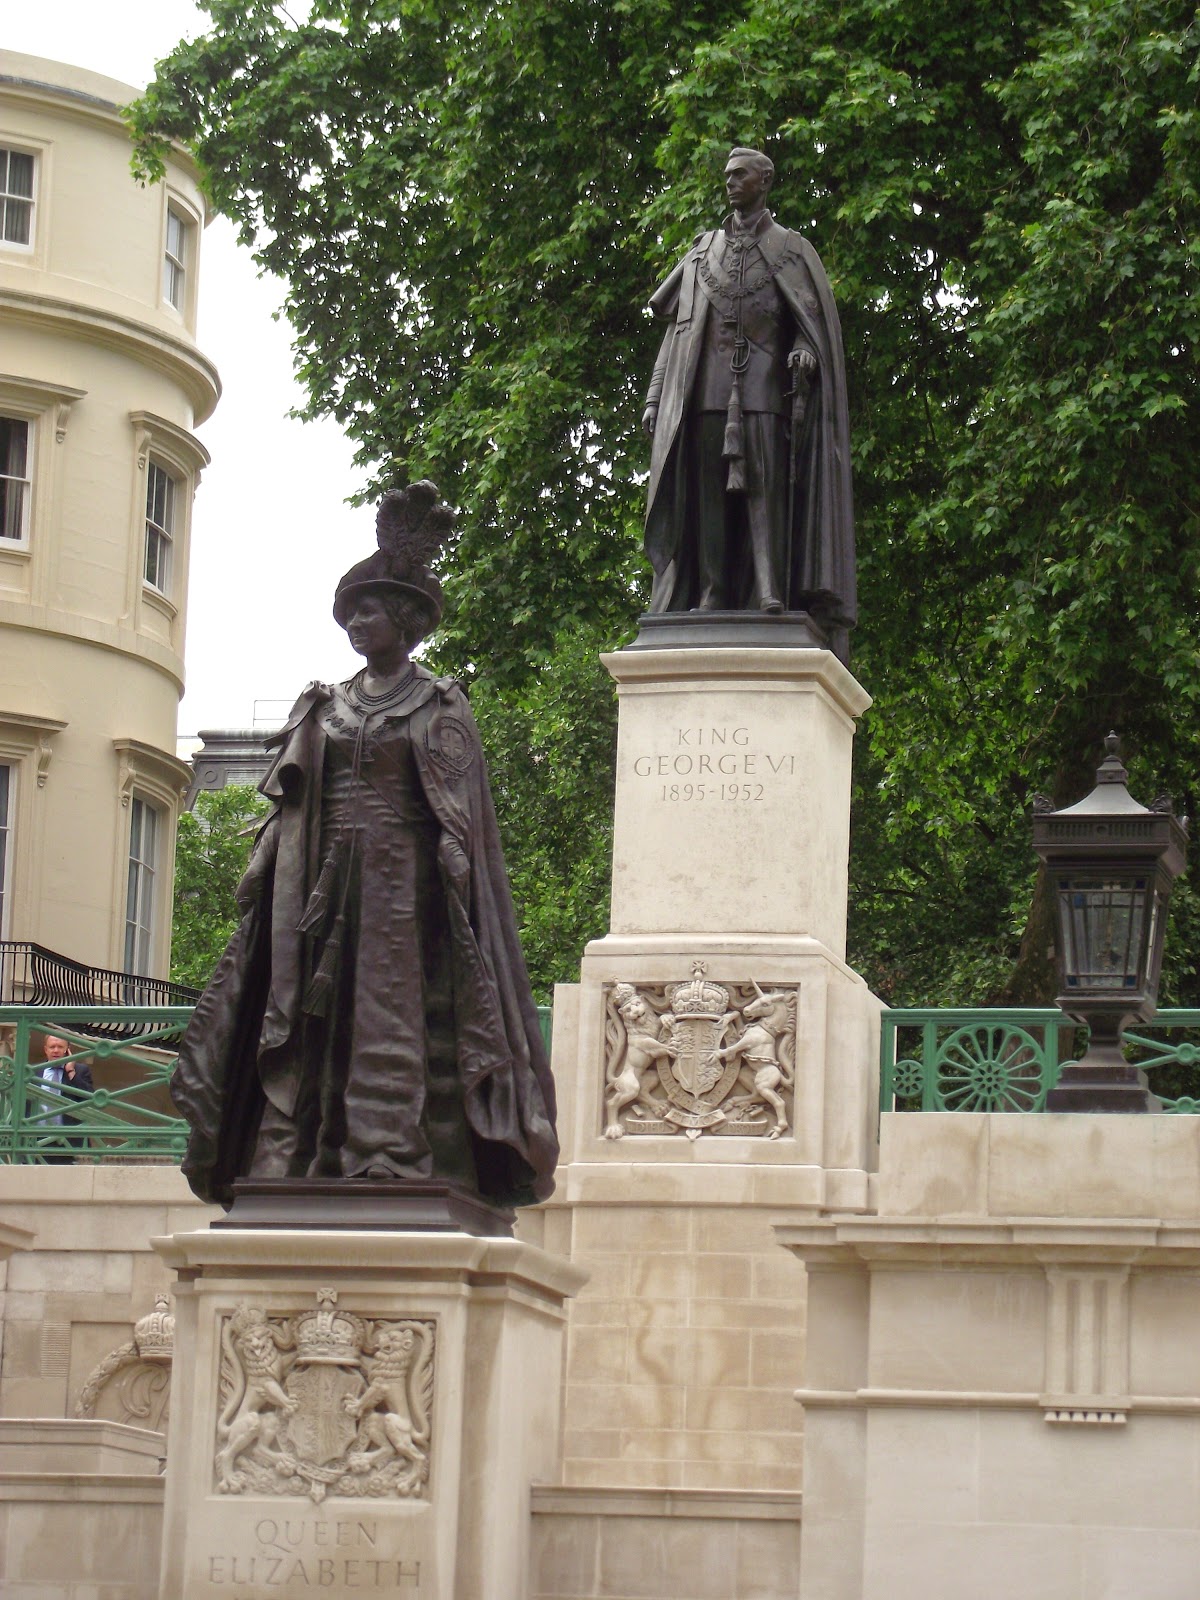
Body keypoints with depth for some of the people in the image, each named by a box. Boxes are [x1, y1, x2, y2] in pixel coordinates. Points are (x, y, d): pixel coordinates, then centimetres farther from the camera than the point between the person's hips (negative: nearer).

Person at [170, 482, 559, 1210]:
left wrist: (449, 882, -11)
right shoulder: (325, 710, 17)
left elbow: (461, 815, 0)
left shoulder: (441, 708, 5)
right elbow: (294, 807, 15)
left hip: (405, 880, -4)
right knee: (320, 1018, -4)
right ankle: (300, 1166, -8)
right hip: (332, 880, 4)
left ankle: (392, 1160, -16)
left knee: (401, 1015, -11)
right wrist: (270, 876, 4)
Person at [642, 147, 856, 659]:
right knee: (708, 495, -5)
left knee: (767, 488, -12)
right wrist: (655, 397, 11)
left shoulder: (791, 250, 12)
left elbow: (816, 318, 3)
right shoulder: (703, 253, 22)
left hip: (765, 386, -3)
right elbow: (678, 327, 19)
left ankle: (770, 596, -20)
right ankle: (713, 599, -9)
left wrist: (807, 350, -21)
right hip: (706, 391, 4)